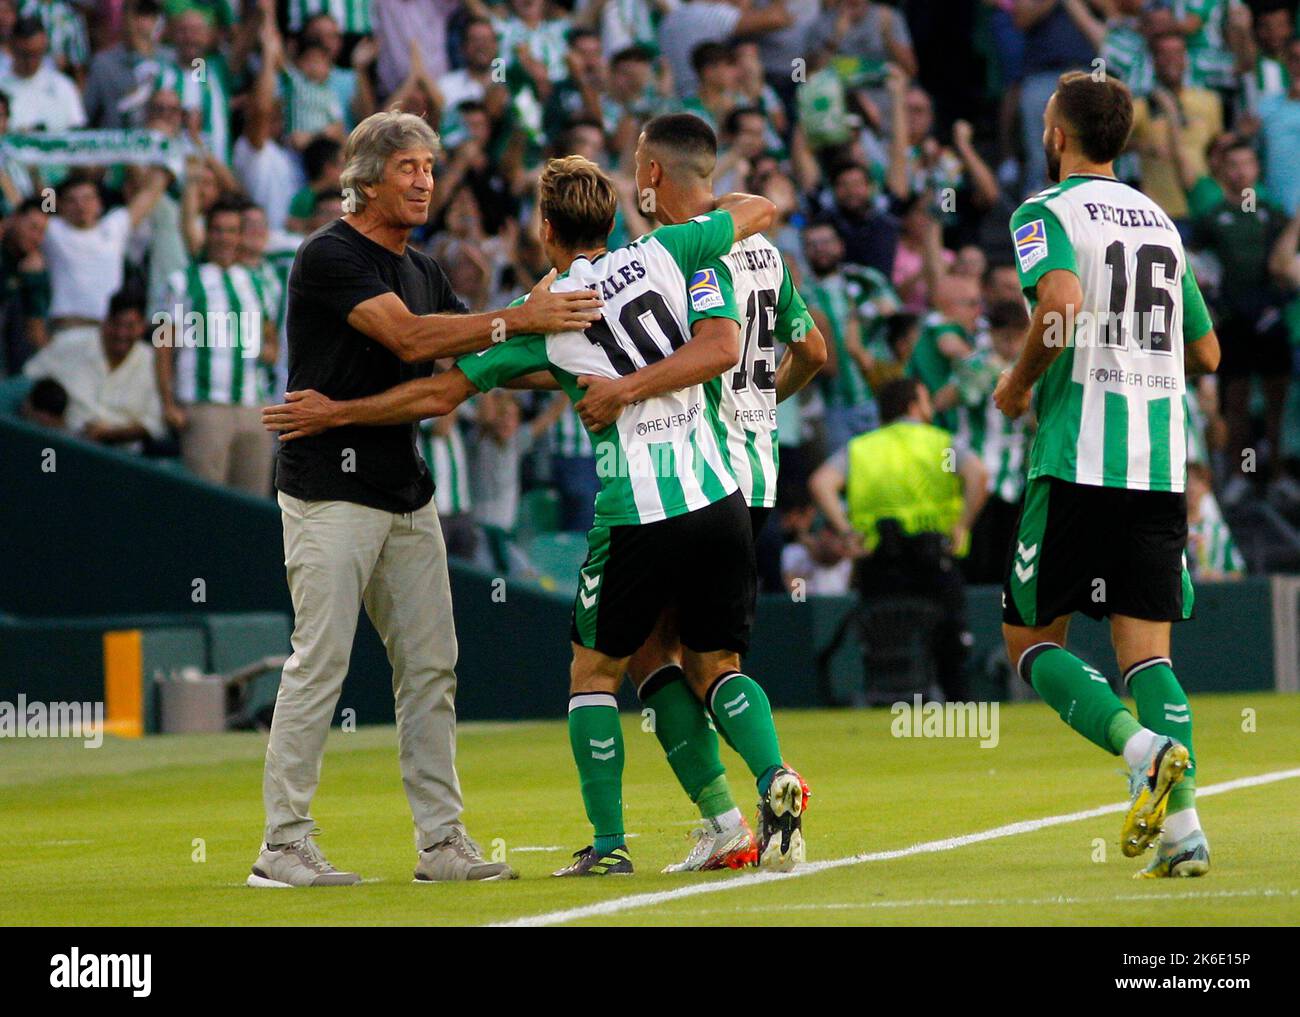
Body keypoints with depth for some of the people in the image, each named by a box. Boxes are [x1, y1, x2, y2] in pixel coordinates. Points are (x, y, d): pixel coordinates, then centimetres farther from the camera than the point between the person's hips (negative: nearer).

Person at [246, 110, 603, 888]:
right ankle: (284, 846, -3)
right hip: (332, 493, -8)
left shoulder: (421, 269, 16)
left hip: (406, 495, 8)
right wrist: (522, 319, -27)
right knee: (320, 664, -8)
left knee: (431, 667, 6)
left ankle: (442, 840, 9)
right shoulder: (330, 257, -11)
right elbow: (407, 337, -23)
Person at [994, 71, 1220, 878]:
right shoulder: (1161, 221, 18)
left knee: (1032, 638, 5)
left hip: (1078, 457, -5)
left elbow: (1061, 302, -22)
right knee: (1146, 648, 4)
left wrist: (1017, 385, -7)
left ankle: (1144, 749, -19)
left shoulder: (1047, 213, -2)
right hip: (1163, 463, 5)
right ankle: (1183, 826, -13)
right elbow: (1207, 352, 21)